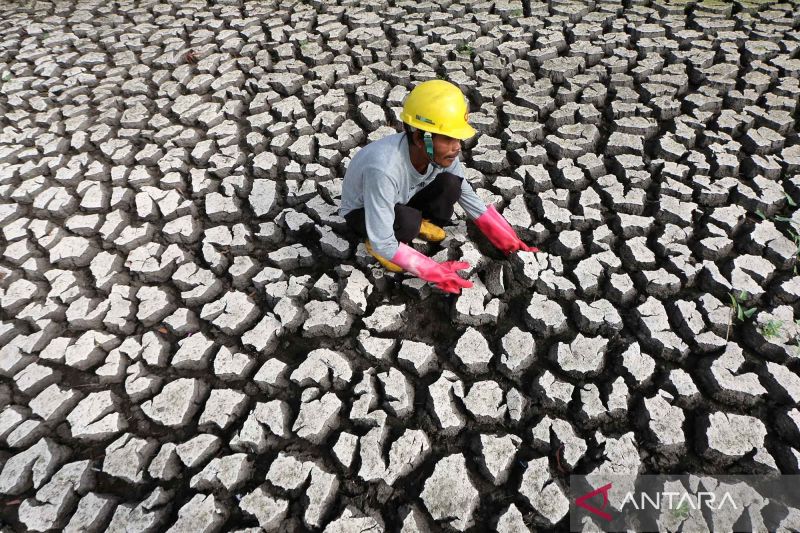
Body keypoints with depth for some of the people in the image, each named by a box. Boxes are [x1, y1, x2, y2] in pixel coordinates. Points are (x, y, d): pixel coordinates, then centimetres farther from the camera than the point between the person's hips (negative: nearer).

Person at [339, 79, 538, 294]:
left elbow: (471, 201, -9)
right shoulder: (384, 168, -41)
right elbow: (384, 245, -36)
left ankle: (419, 223, 7)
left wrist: (512, 244, -10)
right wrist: (434, 271, -34)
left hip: (402, 202, 5)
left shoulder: (441, 153, -23)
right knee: (407, 221, -37)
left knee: (450, 184, -20)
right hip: (361, 213, -5)